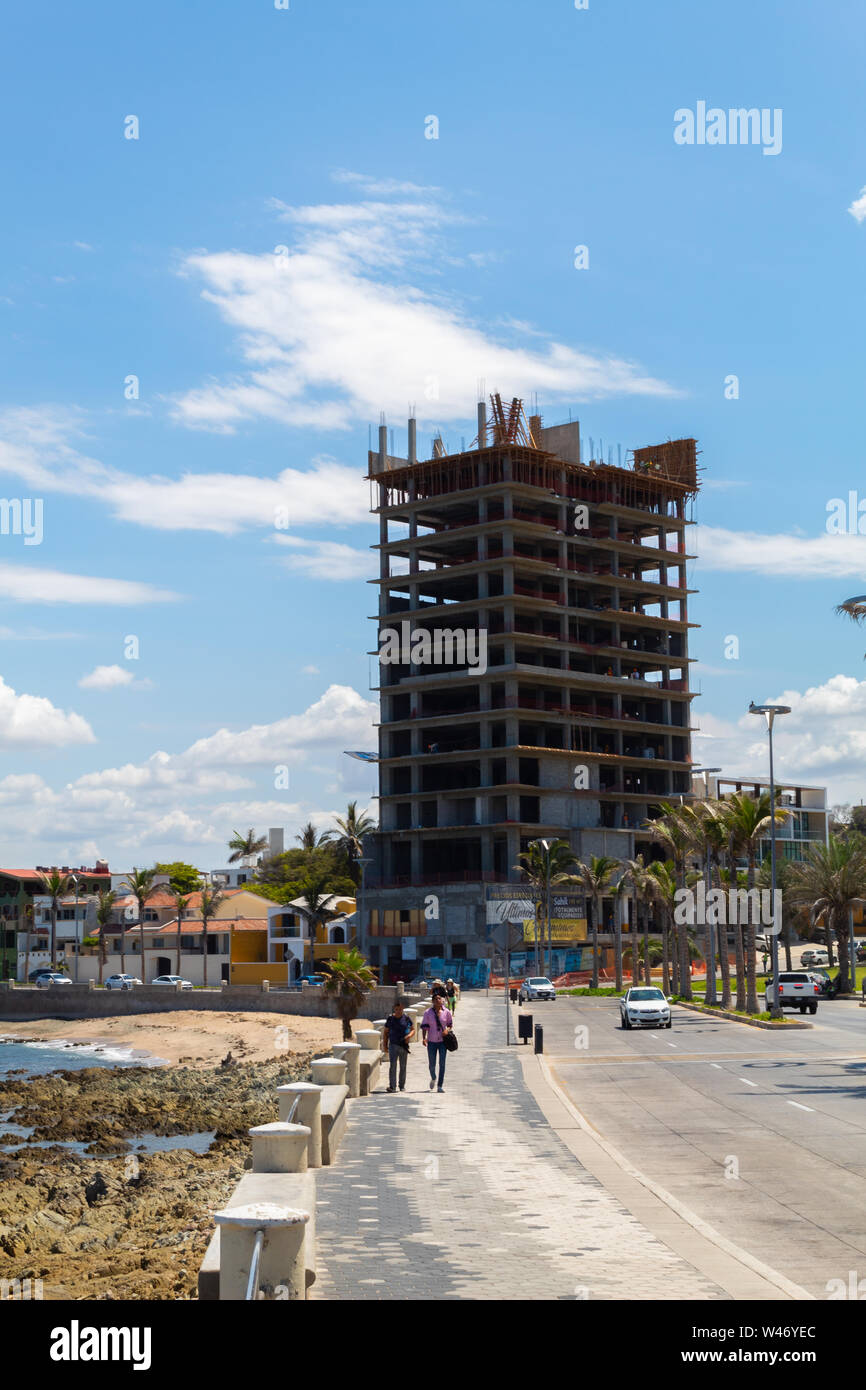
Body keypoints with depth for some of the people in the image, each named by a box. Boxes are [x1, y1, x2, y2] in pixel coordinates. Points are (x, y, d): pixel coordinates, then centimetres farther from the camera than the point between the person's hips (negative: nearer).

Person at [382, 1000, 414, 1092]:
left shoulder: (406, 1018, 0)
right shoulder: (390, 1019, -1)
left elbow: (413, 1029, 8)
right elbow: (385, 1032, 8)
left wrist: (409, 1036, -13)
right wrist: (384, 1045, 3)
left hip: (404, 1045, 1)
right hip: (393, 1045, -1)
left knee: (403, 1066, 11)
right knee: (392, 1066, -12)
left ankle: (402, 1086, 24)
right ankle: (392, 1086, -15)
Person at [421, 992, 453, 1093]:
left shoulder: (446, 1012, -1)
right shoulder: (428, 1013, -3)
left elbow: (450, 1024, 11)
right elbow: (424, 1026, -1)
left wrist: (447, 1030, -11)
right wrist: (424, 1038, -15)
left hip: (443, 1041, 0)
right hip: (432, 1042, 0)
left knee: (442, 1063, -7)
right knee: (431, 1064, 6)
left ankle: (440, 1086, -2)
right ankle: (433, 1078, 38)